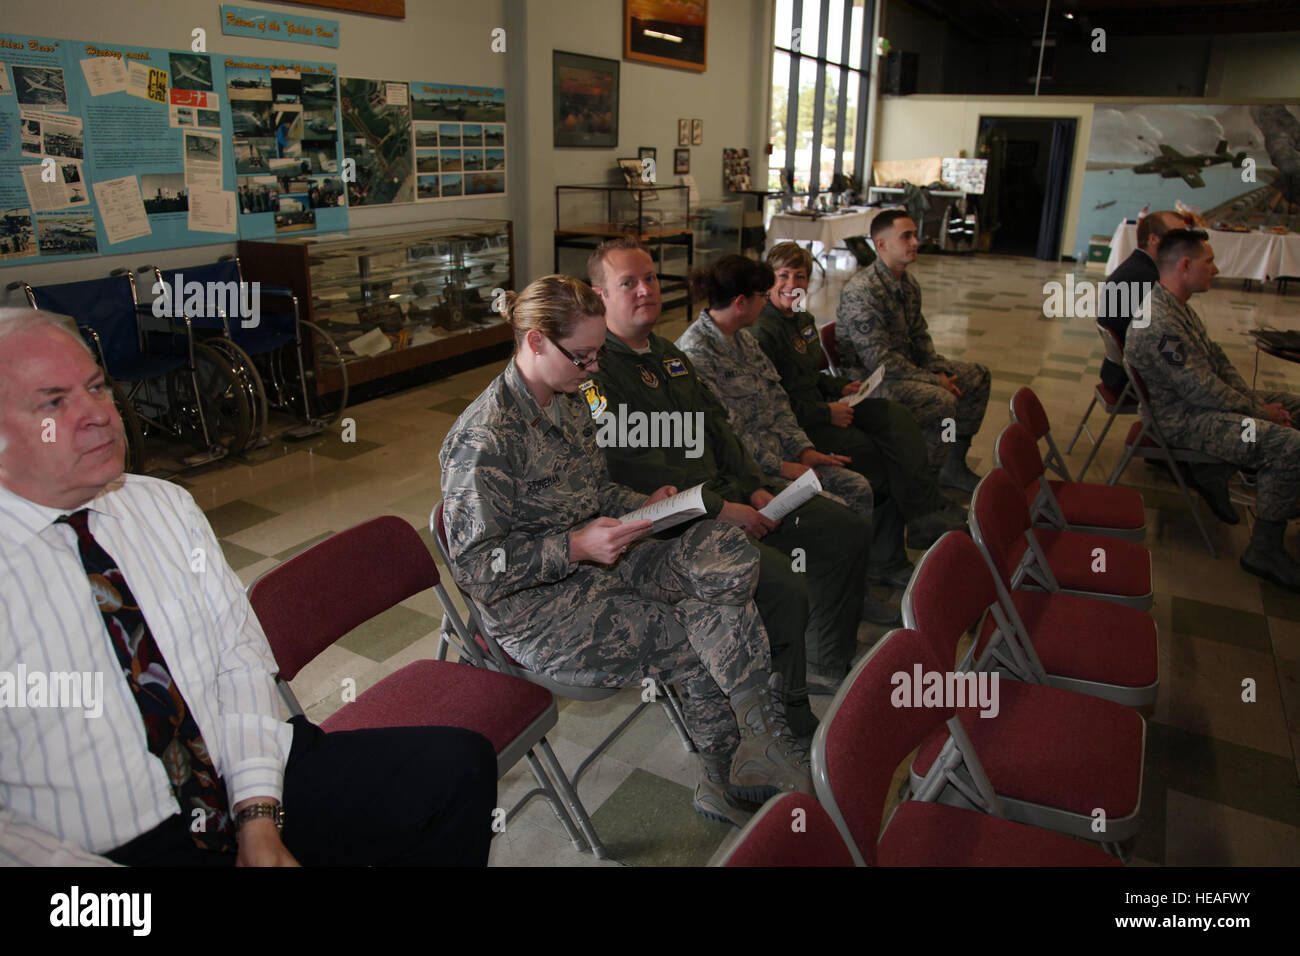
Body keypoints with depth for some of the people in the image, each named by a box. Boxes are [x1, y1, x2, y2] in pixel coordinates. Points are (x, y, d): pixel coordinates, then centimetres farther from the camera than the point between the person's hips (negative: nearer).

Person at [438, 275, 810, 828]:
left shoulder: (566, 404, 7)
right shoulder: (484, 439, -21)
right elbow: (475, 565, -21)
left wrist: (645, 505, -1)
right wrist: (576, 546, -27)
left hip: (594, 569, 8)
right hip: (538, 614, -8)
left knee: (726, 551, -14)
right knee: (706, 644, -13)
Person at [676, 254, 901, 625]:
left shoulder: (742, 338, 12)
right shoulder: (695, 352, -18)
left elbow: (777, 400, 14)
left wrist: (803, 449, 4)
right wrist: (780, 467, -15)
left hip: (776, 453, 9)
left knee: (858, 488, 1)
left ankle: (856, 592, 14)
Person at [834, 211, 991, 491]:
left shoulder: (909, 285, 8)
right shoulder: (861, 291, -23)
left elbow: (920, 336, 17)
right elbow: (879, 359, -26)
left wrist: (939, 371, -1)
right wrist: (934, 381, -20)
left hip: (907, 365, 10)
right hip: (870, 378, -10)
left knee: (977, 376, 9)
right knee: (942, 400, -29)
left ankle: (954, 466, 14)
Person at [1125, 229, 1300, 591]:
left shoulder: (1178, 305, 9)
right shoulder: (1159, 324, -27)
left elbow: (1217, 360, 14)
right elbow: (1203, 392, -24)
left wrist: (1256, 400, 3)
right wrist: (1259, 410, -11)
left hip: (1200, 400, 11)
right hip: (1184, 419, -11)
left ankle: (1215, 474, 20)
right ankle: (1265, 551, -11)